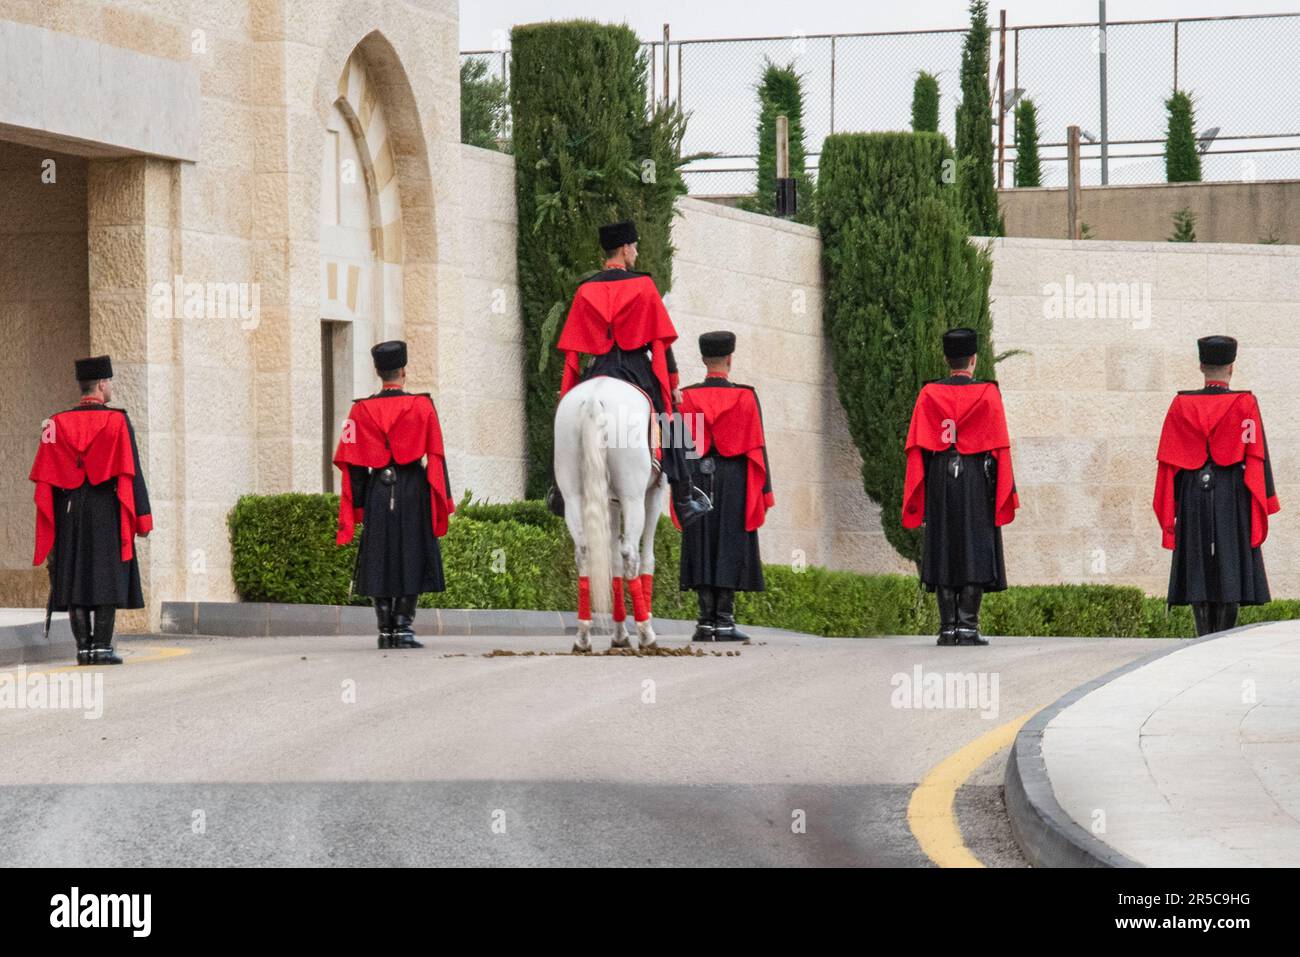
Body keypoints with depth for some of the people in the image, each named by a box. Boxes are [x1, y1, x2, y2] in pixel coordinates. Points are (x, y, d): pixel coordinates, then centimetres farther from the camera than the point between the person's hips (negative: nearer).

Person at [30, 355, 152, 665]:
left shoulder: (57, 423, 5)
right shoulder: (116, 421, -6)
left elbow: (44, 477, 5)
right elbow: (131, 472, -9)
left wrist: (49, 523, 9)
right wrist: (142, 517, -6)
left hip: (69, 512, 4)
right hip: (107, 512, -4)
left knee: (75, 579, 5)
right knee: (108, 578, -1)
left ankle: (83, 646, 3)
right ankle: (102, 647, -5)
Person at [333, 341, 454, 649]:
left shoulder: (361, 410, 2)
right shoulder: (423, 407, -3)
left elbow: (352, 464, 3)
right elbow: (436, 458, -3)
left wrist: (358, 506, 8)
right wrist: (443, 502, 1)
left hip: (378, 495, 2)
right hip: (413, 496, -2)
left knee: (380, 564, 7)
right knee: (412, 561, 3)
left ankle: (385, 629, 6)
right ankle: (403, 627, -4)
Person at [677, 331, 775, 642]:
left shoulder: (686, 398, 1)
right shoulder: (745, 397, -4)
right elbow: (757, 449, -4)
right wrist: (764, 494, 1)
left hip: (697, 479, 2)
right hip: (734, 480, -2)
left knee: (701, 549, 4)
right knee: (730, 549, -1)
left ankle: (705, 621, 0)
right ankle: (724, 621, -5)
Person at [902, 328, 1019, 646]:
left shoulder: (928, 394, 3)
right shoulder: (988, 394, -2)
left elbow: (916, 447, 2)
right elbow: (1000, 446, -4)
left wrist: (916, 495, 6)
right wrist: (1005, 493, -1)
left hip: (939, 479, 2)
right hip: (977, 483, -2)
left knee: (943, 551, 5)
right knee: (974, 550, -1)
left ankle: (947, 627, 1)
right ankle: (968, 627, -7)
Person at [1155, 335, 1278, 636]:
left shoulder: (1181, 405, 1)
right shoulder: (1245, 405, -5)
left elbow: (1168, 461, 3)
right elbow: (1257, 457, -6)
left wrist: (1168, 509, 9)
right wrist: (1264, 506, -1)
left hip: (1194, 497, 2)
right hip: (1234, 498, -2)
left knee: (1197, 567, 5)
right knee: (1231, 566, 0)